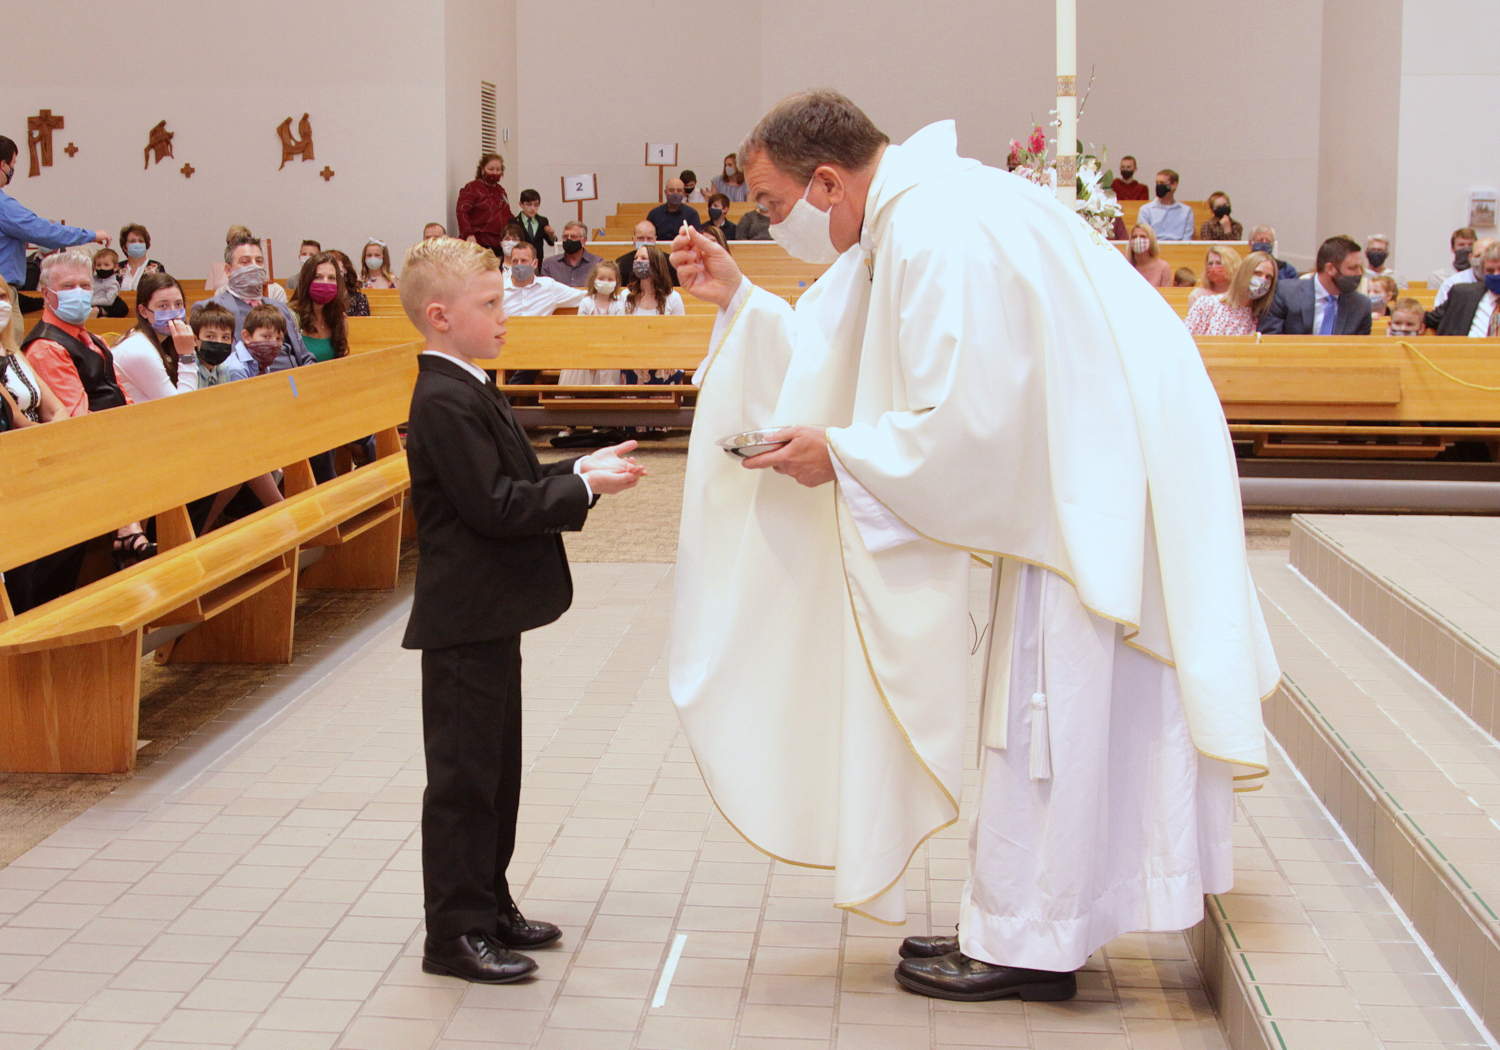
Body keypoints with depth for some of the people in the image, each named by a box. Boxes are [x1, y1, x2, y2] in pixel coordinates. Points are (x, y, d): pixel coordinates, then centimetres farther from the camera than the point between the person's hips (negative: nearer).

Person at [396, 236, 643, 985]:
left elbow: (512, 483, 19)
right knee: (464, 775, -3)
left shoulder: (465, 391, 14)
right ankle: (456, 933, 5)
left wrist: (578, 470, 7)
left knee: (495, 769, 18)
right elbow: (495, 507, -24)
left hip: (487, 617, 11)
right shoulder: (446, 402, -19)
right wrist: (584, 487, -17)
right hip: (465, 620, -11)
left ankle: (488, 908, 28)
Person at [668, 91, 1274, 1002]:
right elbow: (842, 350, 17)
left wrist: (839, 452, -14)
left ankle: (1024, 943, 10)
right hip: (1076, 463, 10)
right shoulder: (904, 218, 8)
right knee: (1046, 705, 14)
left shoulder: (939, 238, -24)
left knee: (1049, 704, -2)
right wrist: (740, 299, 10)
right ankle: (1014, 922, 24)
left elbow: (963, 423, -26)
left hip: (1105, 474, -10)